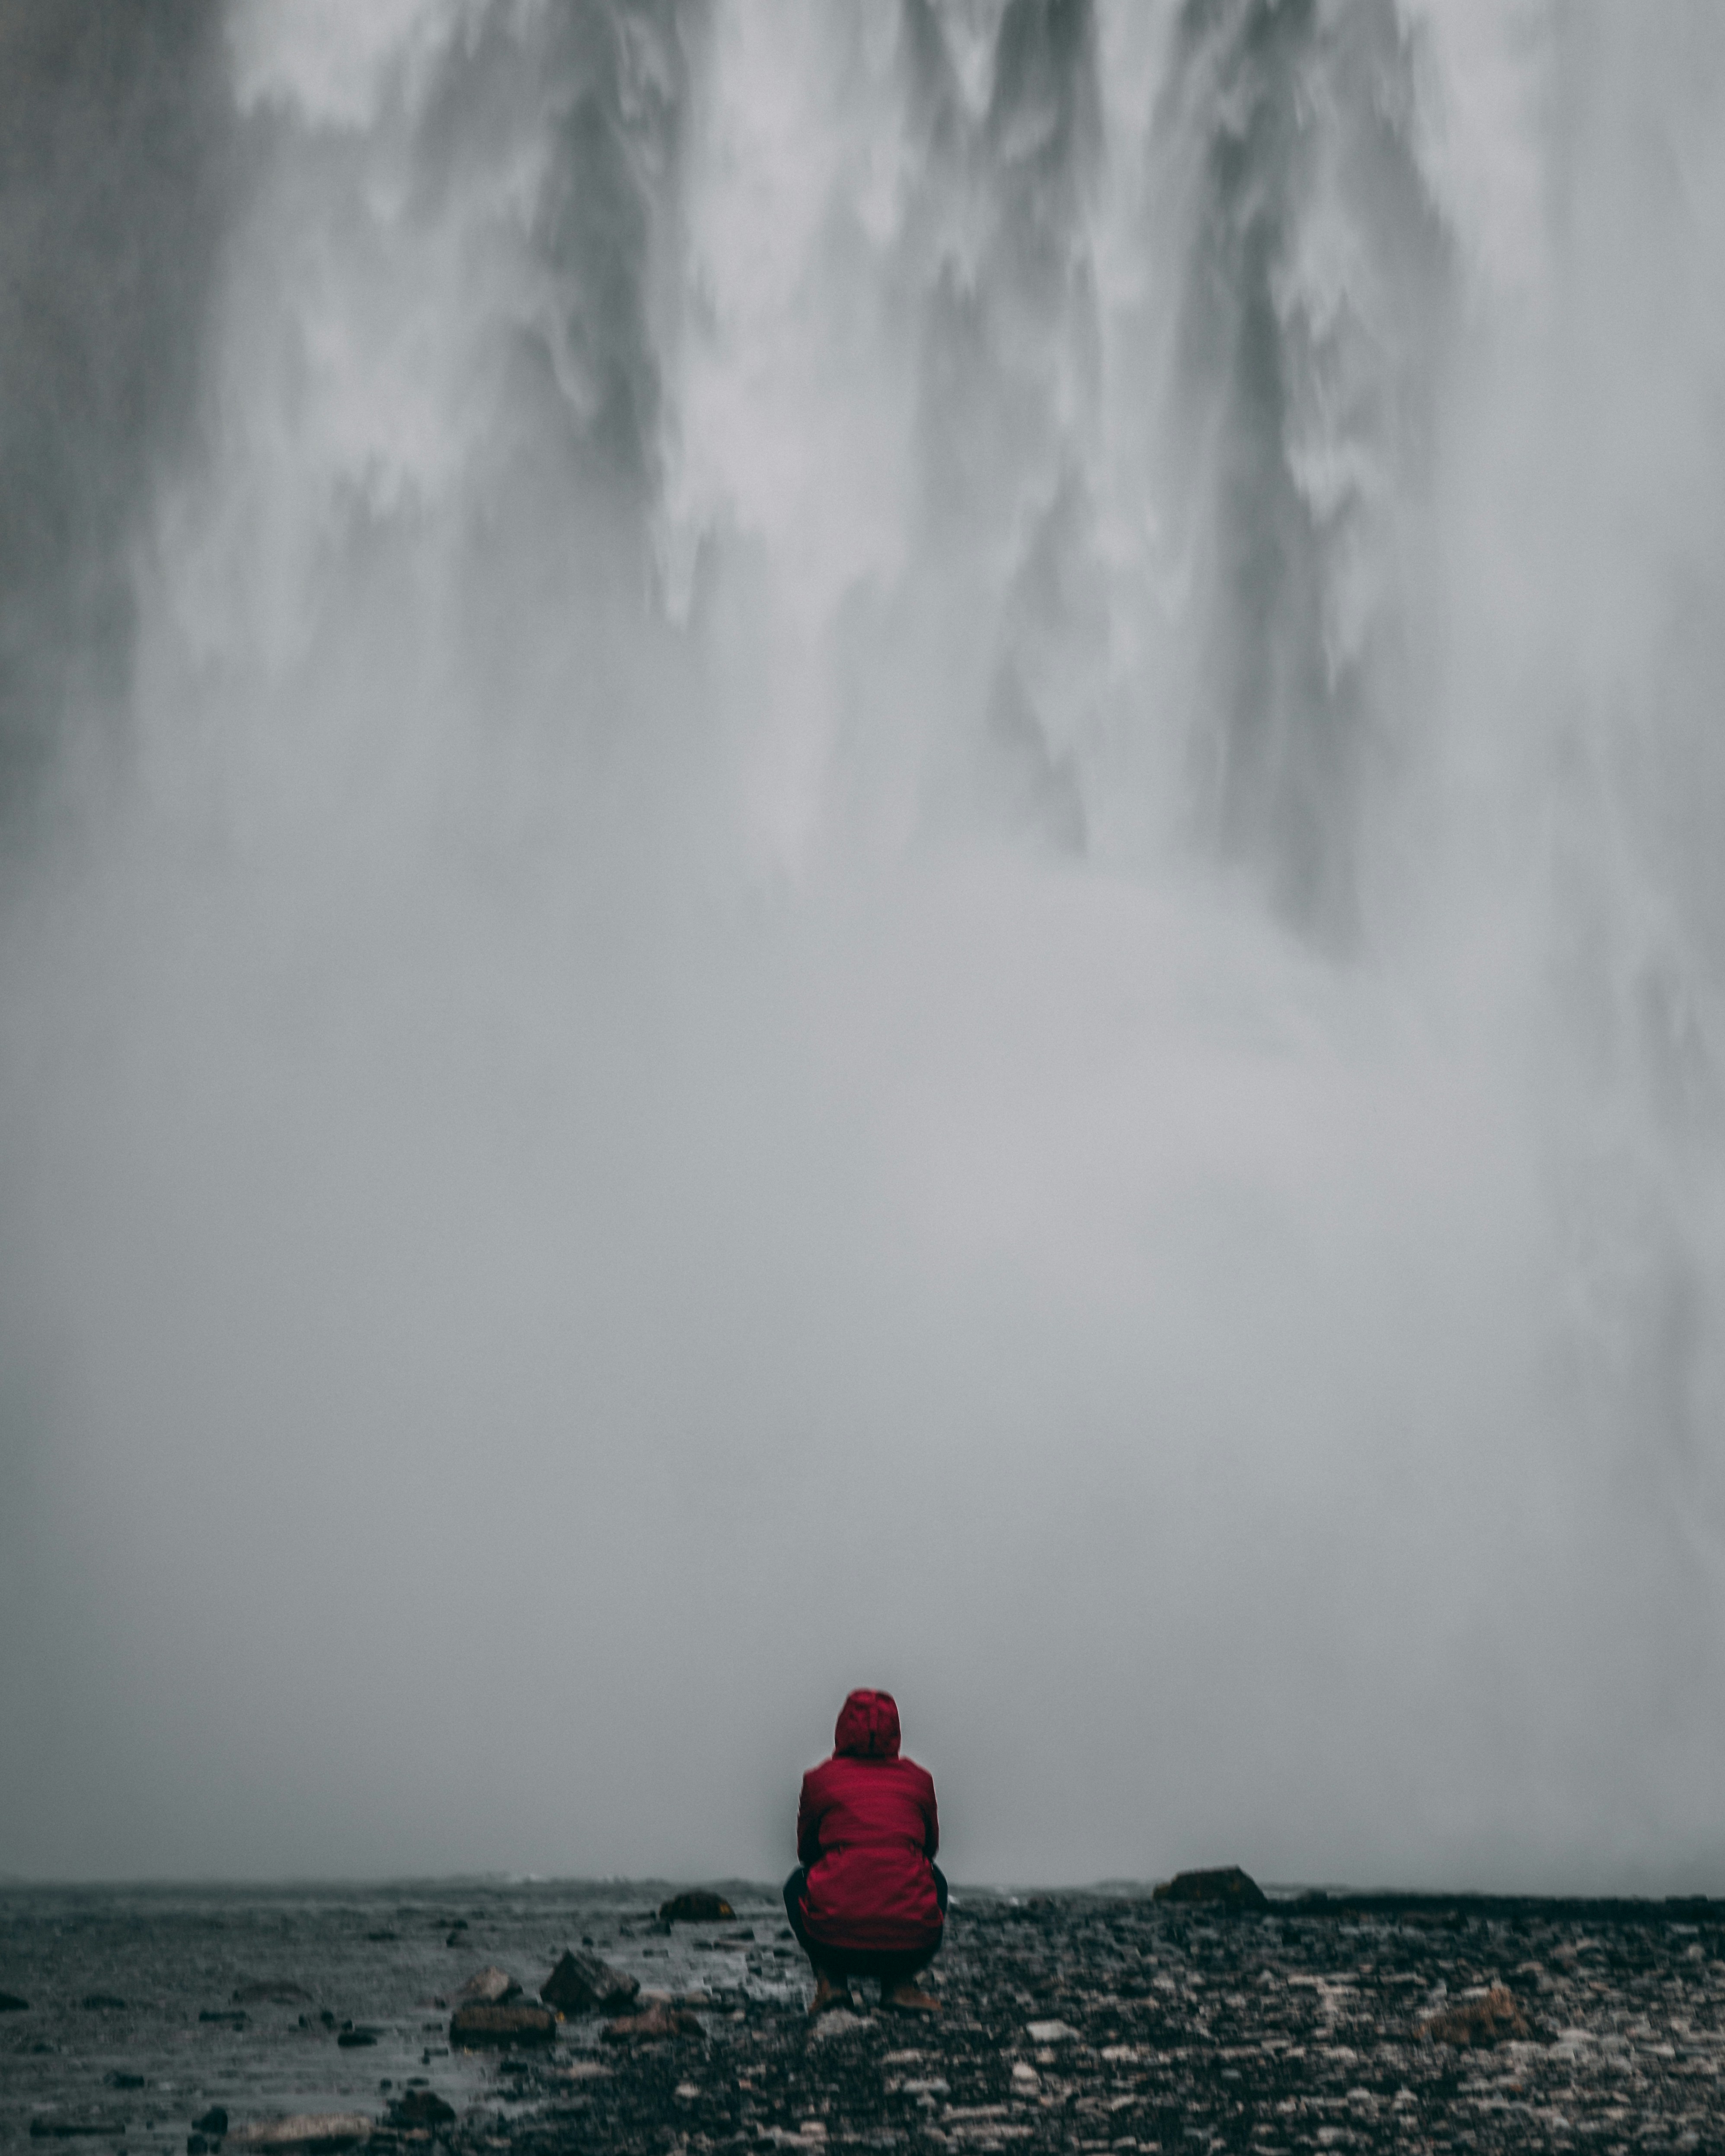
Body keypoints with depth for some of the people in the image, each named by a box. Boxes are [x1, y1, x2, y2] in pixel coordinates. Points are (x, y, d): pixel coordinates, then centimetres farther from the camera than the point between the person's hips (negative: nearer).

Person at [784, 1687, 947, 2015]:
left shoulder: (820, 1779, 8)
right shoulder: (918, 1779, 11)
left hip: (834, 1942, 0)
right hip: (910, 1946, 0)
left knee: (797, 1883, 32)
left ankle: (829, 1980, 14)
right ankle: (900, 1985, 17)